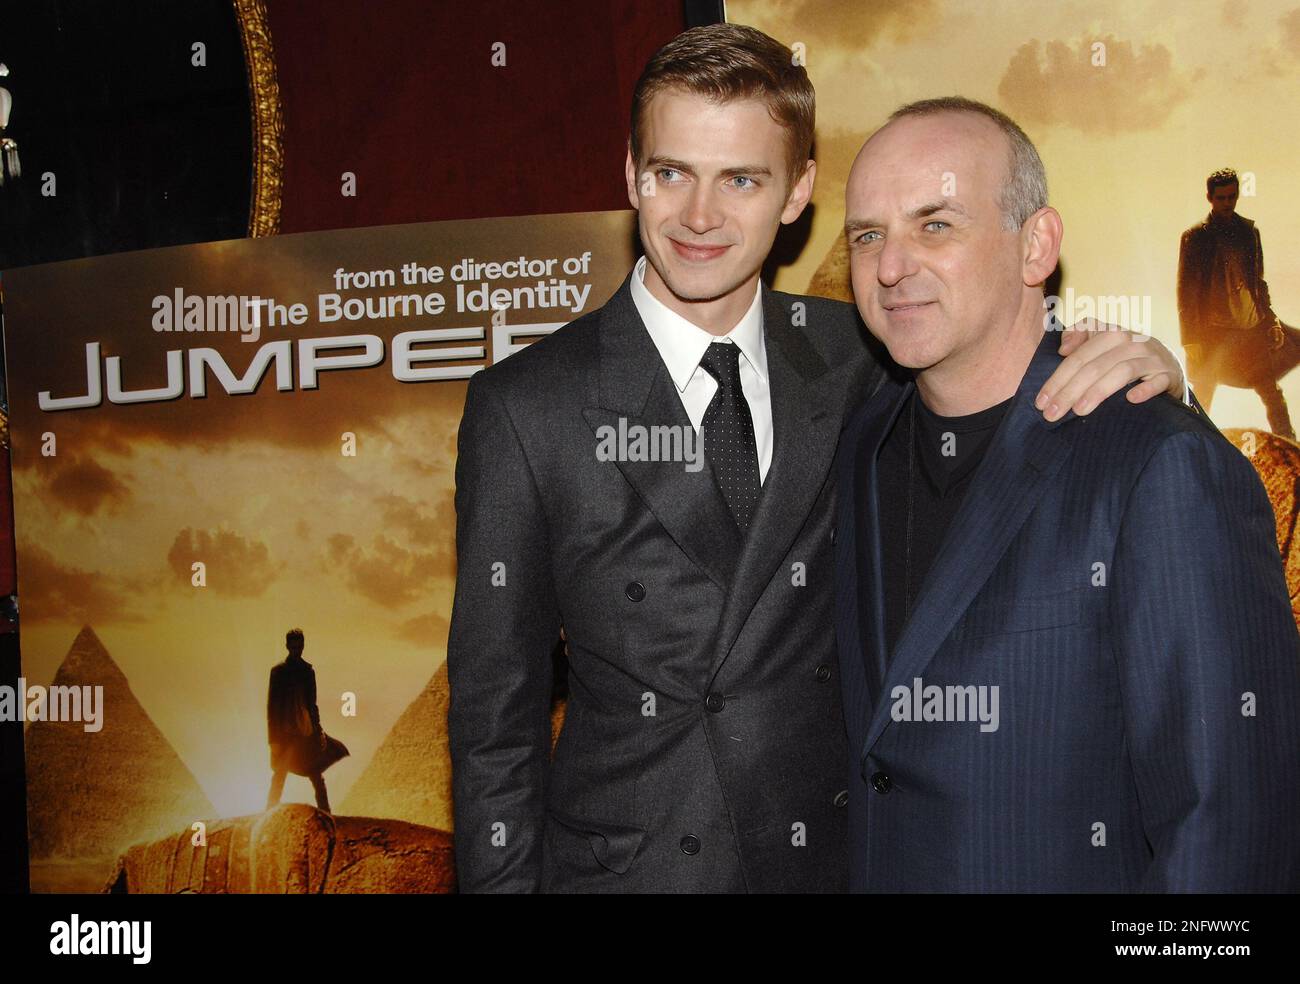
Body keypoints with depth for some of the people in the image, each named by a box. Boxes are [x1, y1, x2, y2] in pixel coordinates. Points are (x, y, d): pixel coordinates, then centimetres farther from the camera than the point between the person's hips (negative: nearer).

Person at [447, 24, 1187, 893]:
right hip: (626, 862, -3)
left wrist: (1146, 370, -13)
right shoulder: (527, 406, -10)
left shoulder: (855, 361, -2)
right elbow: (495, 718, -7)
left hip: (838, 854, 3)